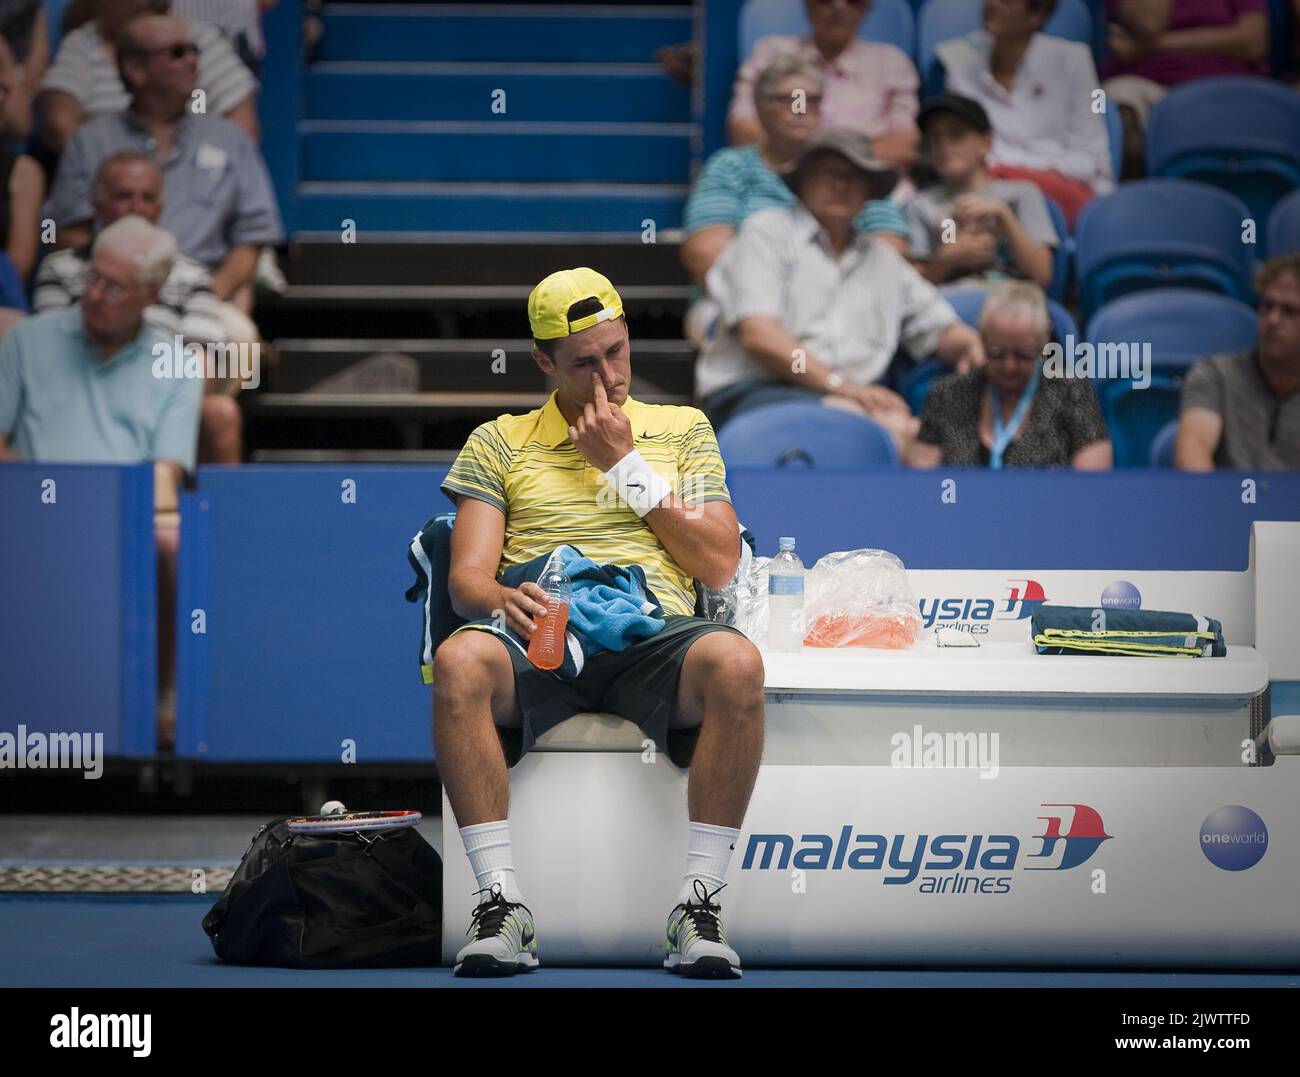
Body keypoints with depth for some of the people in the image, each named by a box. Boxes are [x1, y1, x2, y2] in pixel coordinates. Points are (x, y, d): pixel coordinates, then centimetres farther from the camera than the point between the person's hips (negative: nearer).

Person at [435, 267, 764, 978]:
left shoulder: (682, 431, 23)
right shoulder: (500, 443, 21)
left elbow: (719, 565, 11)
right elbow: (467, 575, 9)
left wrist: (625, 466, 6)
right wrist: (502, 600, -17)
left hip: (655, 636, 0)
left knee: (735, 663, -36)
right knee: (460, 661, -37)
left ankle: (699, 903, -30)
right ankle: (502, 904, -32)